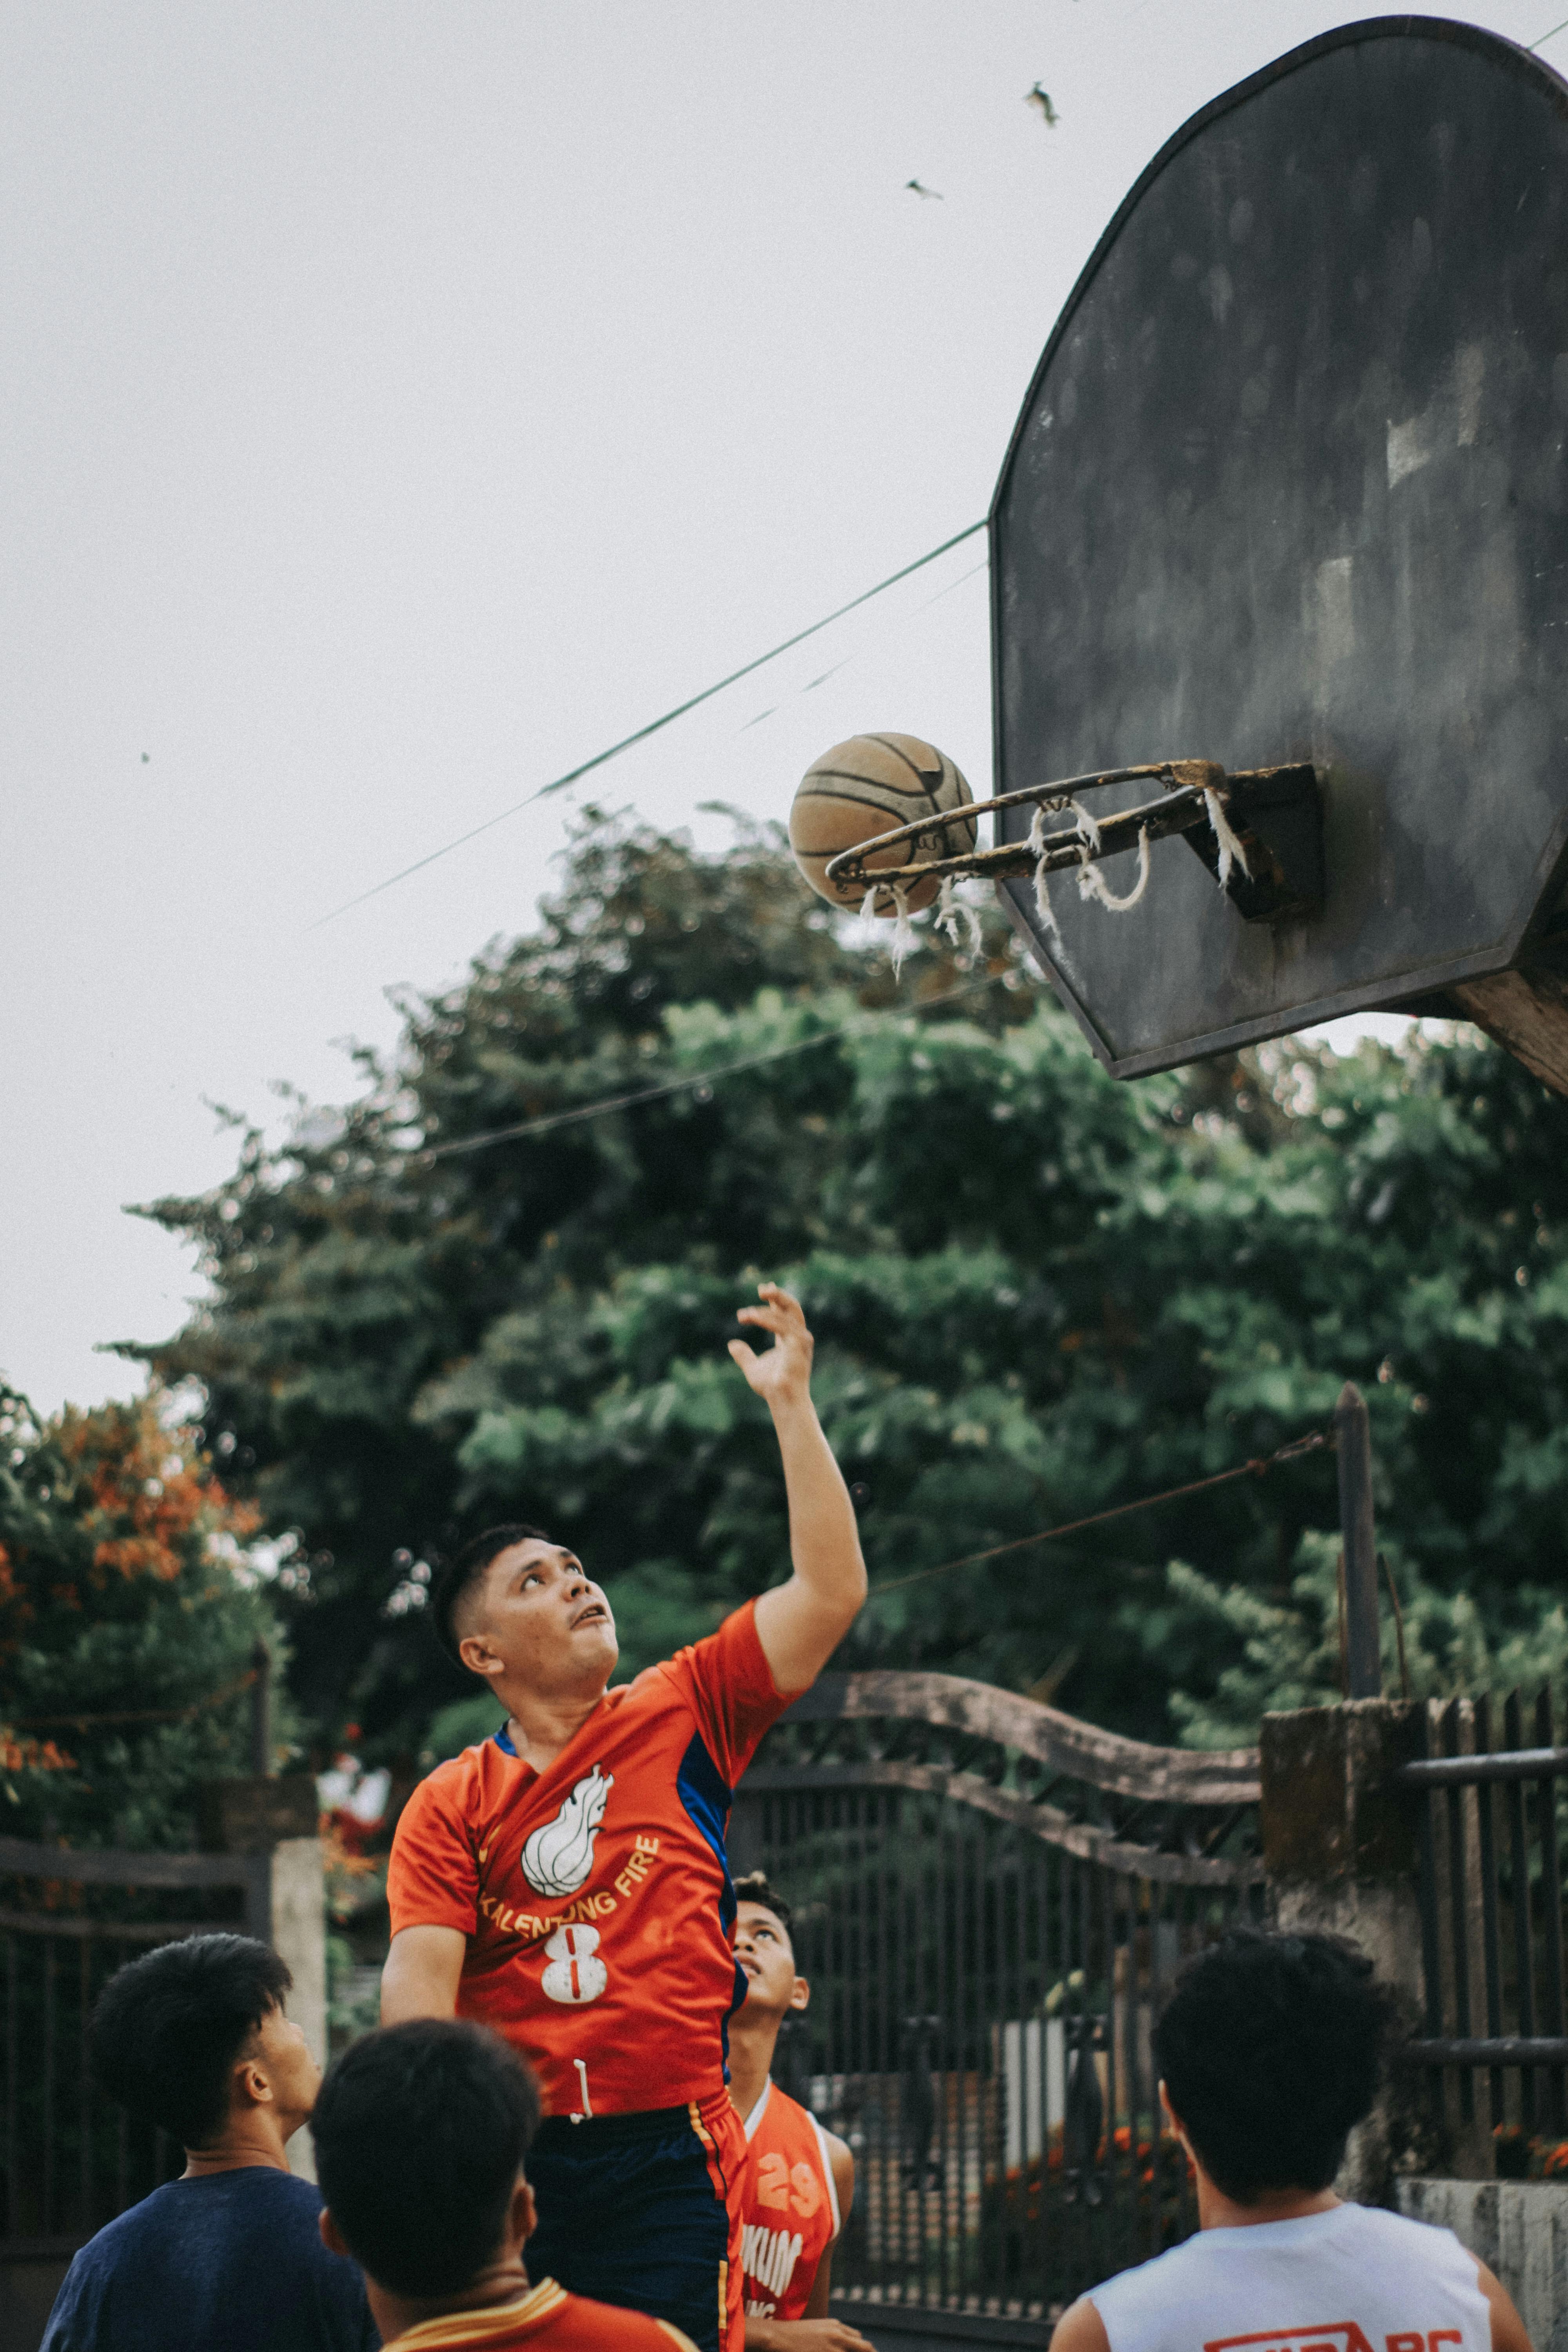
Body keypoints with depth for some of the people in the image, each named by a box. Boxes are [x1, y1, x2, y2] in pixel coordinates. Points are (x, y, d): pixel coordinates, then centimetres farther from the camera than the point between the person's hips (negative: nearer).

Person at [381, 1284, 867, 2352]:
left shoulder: (685, 1717, 10)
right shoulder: (449, 1806, 7)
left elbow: (831, 1590, 4)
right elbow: (419, 1985, -3)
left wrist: (790, 1403, 3)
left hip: (670, 2154, 0)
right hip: (510, 2161, 0)